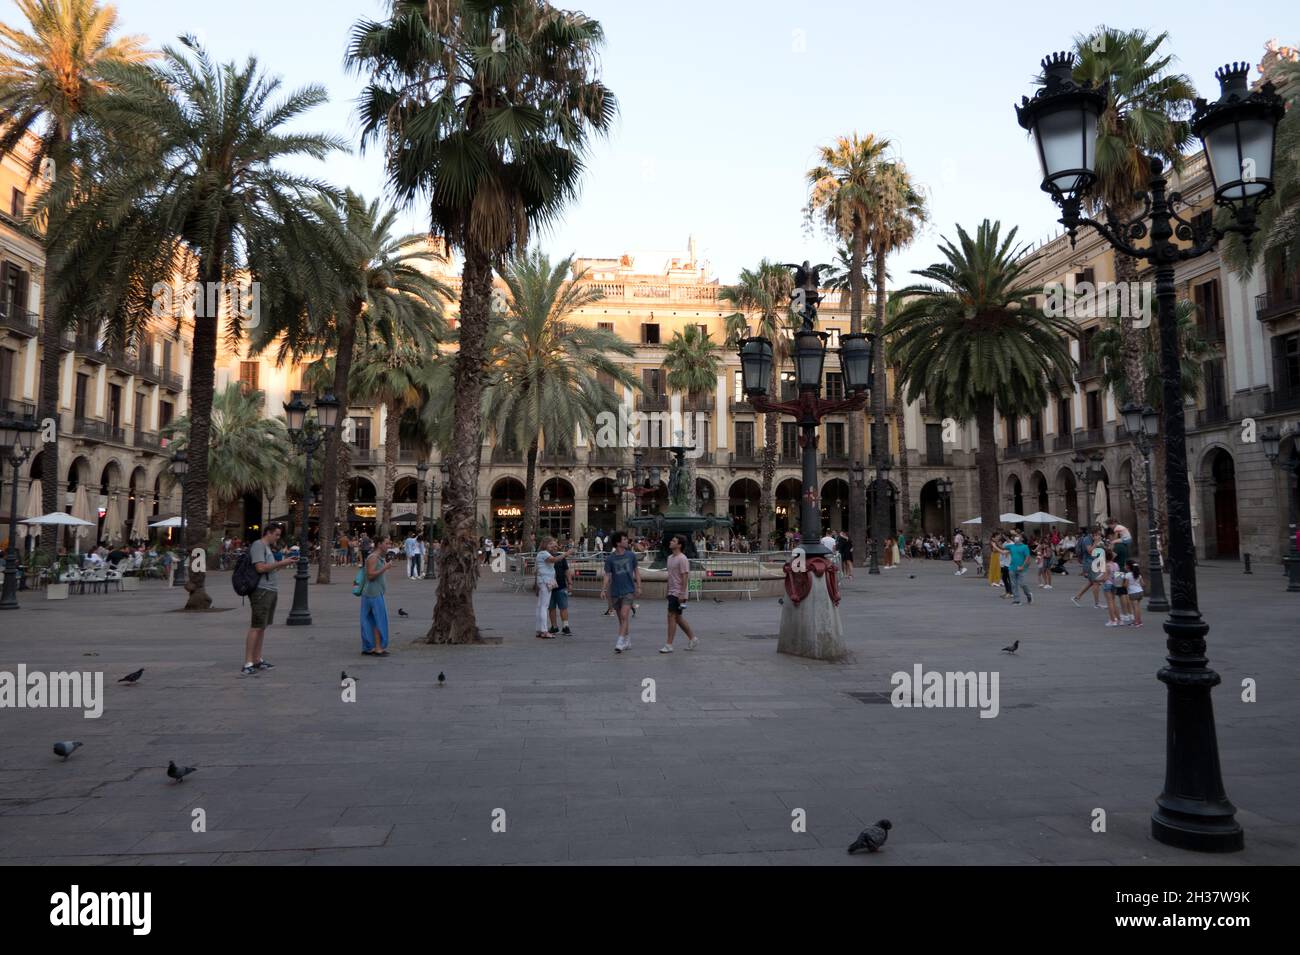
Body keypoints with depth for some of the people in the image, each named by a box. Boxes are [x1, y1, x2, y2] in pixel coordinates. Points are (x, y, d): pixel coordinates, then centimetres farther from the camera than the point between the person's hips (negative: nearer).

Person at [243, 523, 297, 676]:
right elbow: (260, 568, -20)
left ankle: (257, 659, 18)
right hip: (261, 590, -10)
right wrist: (281, 563, -16)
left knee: (262, 626, 12)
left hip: (270, 590, 10)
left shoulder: (268, 547, 19)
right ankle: (248, 663, -8)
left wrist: (286, 562, 8)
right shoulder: (258, 545, -10)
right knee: (256, 627, -9)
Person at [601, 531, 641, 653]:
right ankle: (628, 641, 27)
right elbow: (607, 575, -5)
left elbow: (636, 571, 8)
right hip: (615, 592, 1)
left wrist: (639, 587, 3)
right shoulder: (610, 559, -4)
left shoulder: (631, 555, 0)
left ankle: (620, 642, -14)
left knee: (624, 616, -14)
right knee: (621, 619, 11)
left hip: (628, 591, -1)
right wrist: (604, 589, -17)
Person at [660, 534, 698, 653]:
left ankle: (669, 645, -5)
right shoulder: (670, 557, 13)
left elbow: (685, 577, -18)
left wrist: (682, 594, -21)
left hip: (678, 593, -9)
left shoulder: (682, 559, -14)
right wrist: (668, 591, 19)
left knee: (672, 616, -9)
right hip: (672, 592, 9)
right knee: (677, 618, 13)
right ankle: (693, 639, 25)